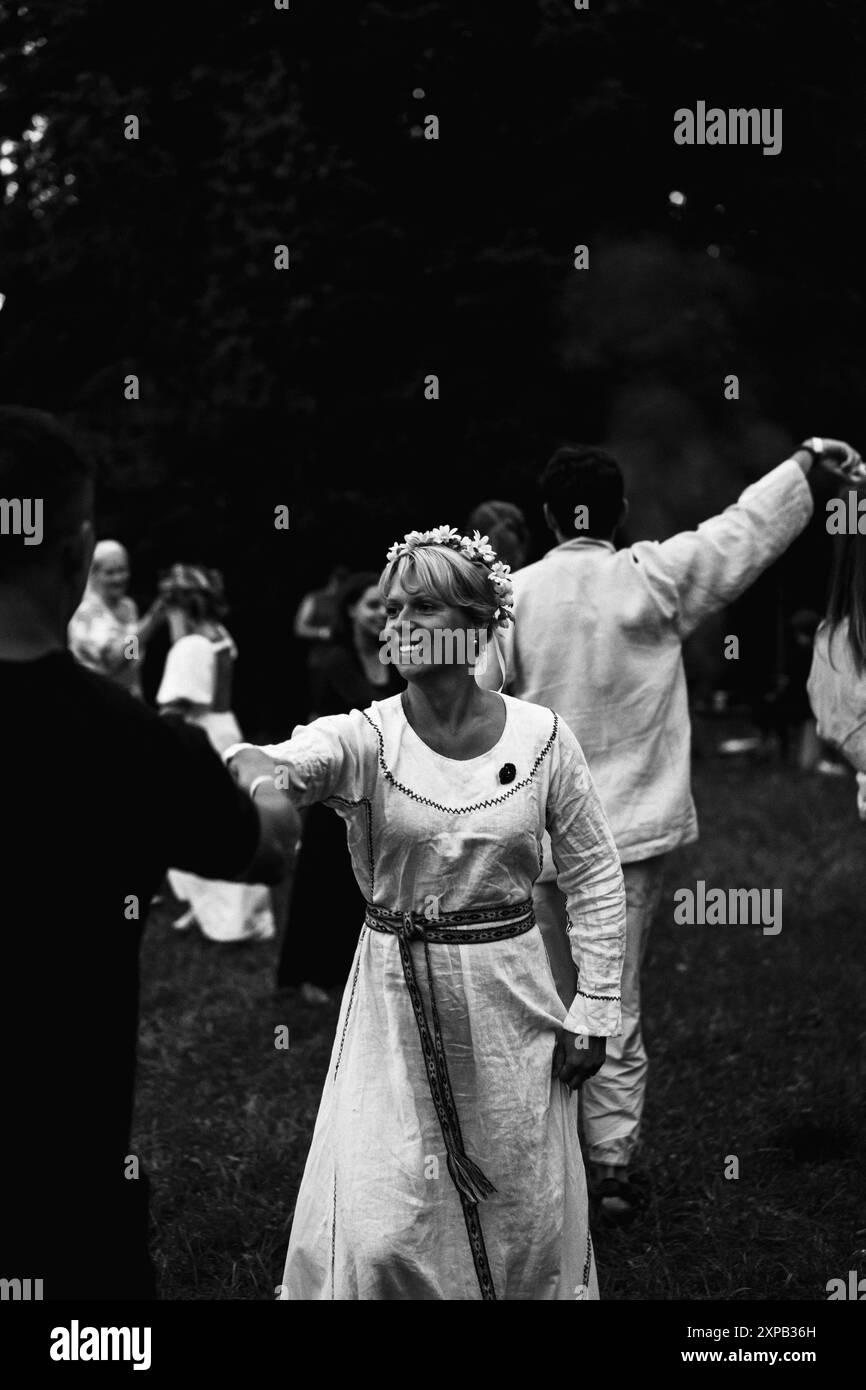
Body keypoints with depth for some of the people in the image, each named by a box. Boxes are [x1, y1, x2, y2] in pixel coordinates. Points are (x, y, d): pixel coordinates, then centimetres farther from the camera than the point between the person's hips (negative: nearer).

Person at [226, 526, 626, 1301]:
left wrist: (595, 1010, -1)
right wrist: (254, 766, -54)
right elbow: (290, 762, -30)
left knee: (527, 1215, 13)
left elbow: (595, 874, 2)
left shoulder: (540, 736, -5)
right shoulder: (364, 740, -9)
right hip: (397, 998, -1)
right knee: (377, 1234, -2)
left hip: (511, 998, 1)